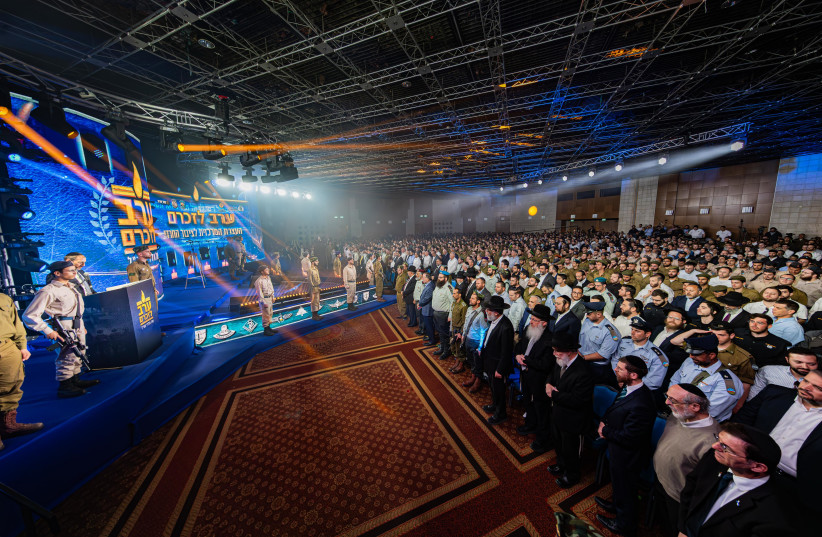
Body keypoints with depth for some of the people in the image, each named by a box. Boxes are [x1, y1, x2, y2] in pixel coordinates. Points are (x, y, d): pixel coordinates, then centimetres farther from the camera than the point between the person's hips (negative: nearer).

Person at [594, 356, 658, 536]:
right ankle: (617, 506, 59)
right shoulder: (628, 388, -11)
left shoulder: (640, 404, -39)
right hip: (620, 453, 8)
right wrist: (604, 422, -9)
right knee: (618, 482, 33)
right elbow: (614, 411, 5)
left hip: (627, 457, -8)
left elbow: (628, 438, -30)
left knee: (625, 490, 21)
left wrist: (605, 430, -16)